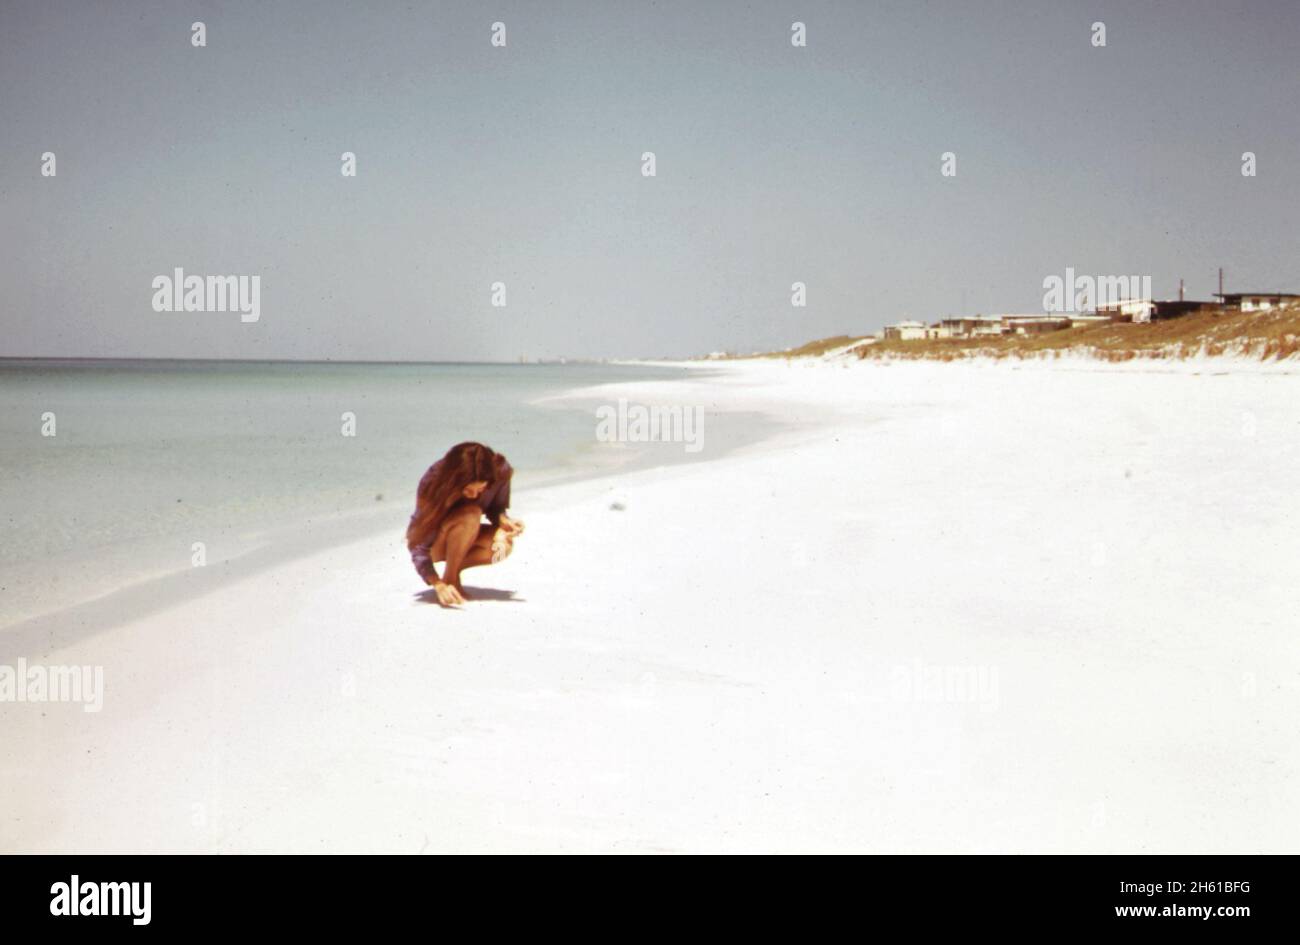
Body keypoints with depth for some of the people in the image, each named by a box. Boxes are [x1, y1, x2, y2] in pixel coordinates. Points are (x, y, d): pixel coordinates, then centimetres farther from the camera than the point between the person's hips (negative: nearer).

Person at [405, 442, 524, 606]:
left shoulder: (500, 471, -23)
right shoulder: (434, 483, -33)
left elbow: (496, 508, -3)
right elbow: (419, 546, -34)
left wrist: (503, 521, -27)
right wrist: (439, 585, -47)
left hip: (463, 541, 4)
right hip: (434, 544, -4)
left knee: (504, 544, -29)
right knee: (470, 515, -35)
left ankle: (454, 569, -4)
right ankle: (449, 579, -19)